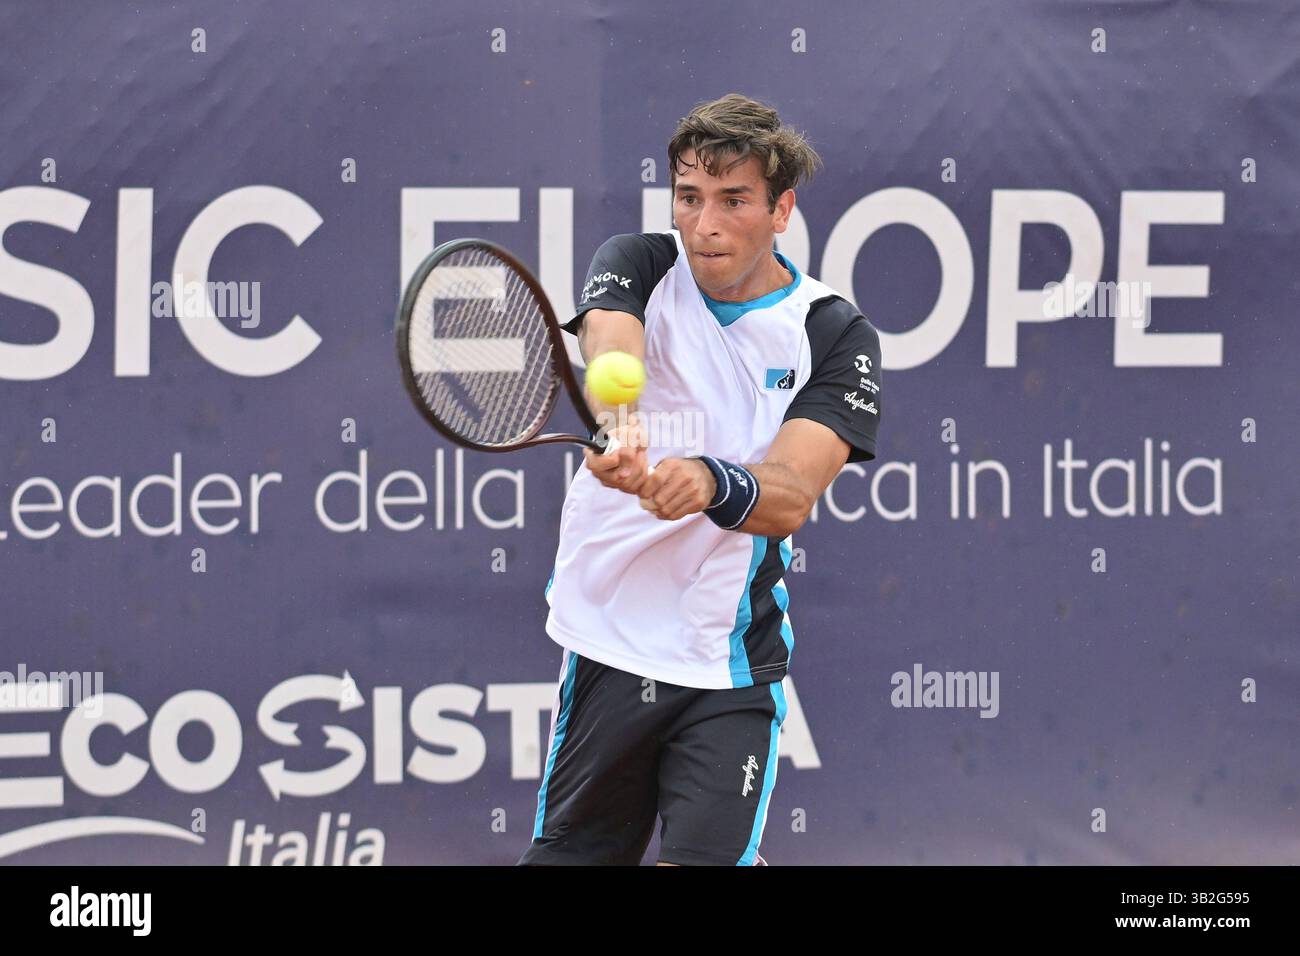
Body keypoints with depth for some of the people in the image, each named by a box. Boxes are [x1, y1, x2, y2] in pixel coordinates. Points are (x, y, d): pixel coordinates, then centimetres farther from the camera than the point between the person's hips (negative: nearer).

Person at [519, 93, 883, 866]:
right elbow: (610, 338, -26)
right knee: (568, 854, 9)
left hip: (731, 667, -2)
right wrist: (615, 417, -50)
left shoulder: (837, 336, -5)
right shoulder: (640, 267, -2)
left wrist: (711, 482, -43)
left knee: (706, 859, -16)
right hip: (608, 647, 2)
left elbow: (791, 496, -20)